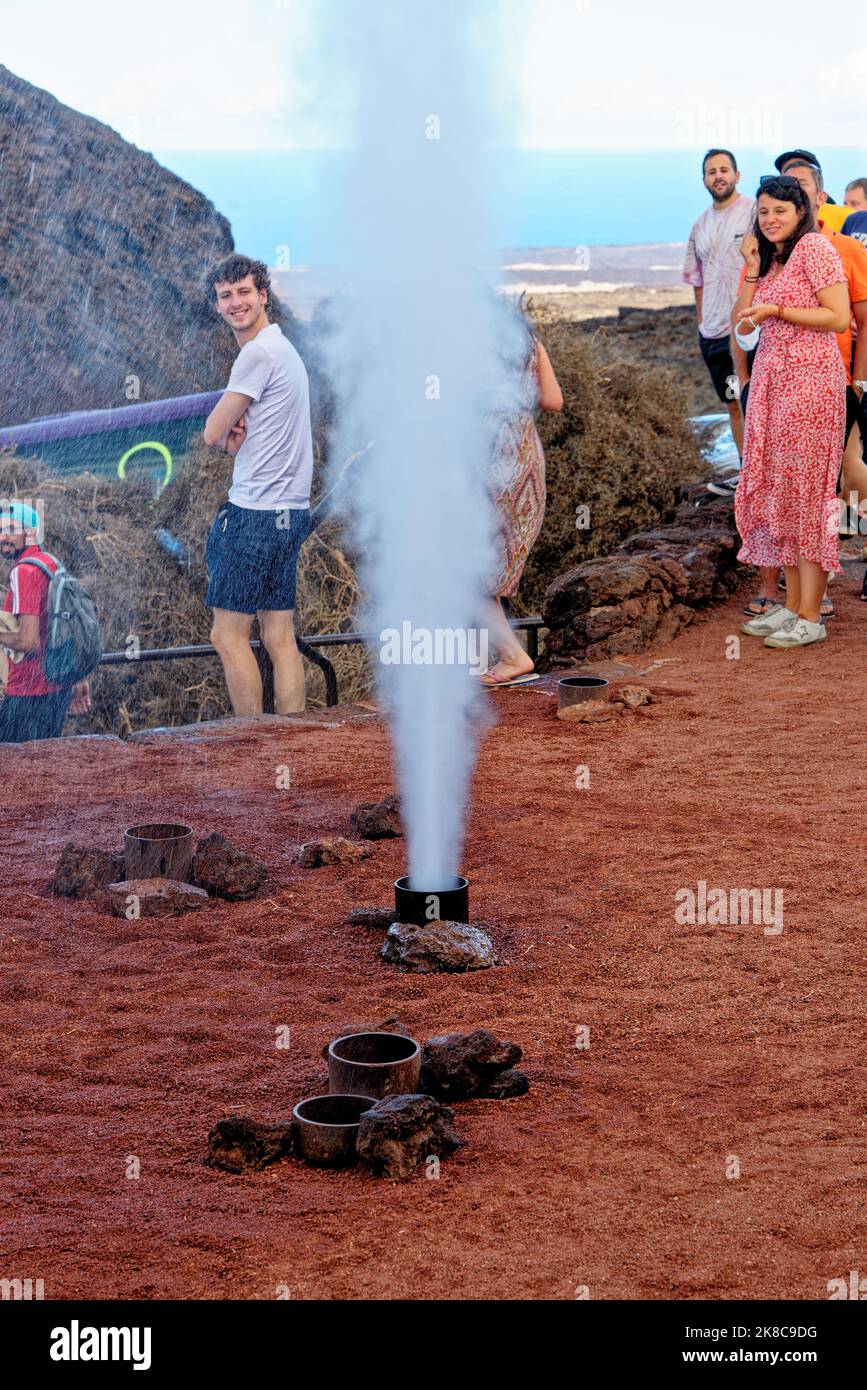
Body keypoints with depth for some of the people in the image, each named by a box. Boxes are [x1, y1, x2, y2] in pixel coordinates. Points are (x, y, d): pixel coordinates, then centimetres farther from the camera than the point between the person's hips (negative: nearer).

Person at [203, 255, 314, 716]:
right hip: (289, 509, 9)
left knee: (228, 634, -3)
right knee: (280, 638, 7)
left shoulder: (259, 353, -13)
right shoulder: (283, 347, 18)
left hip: (255, 513, -9)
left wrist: (228, 432, 10)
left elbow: (213, 434, -11)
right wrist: (237, 433, -4)